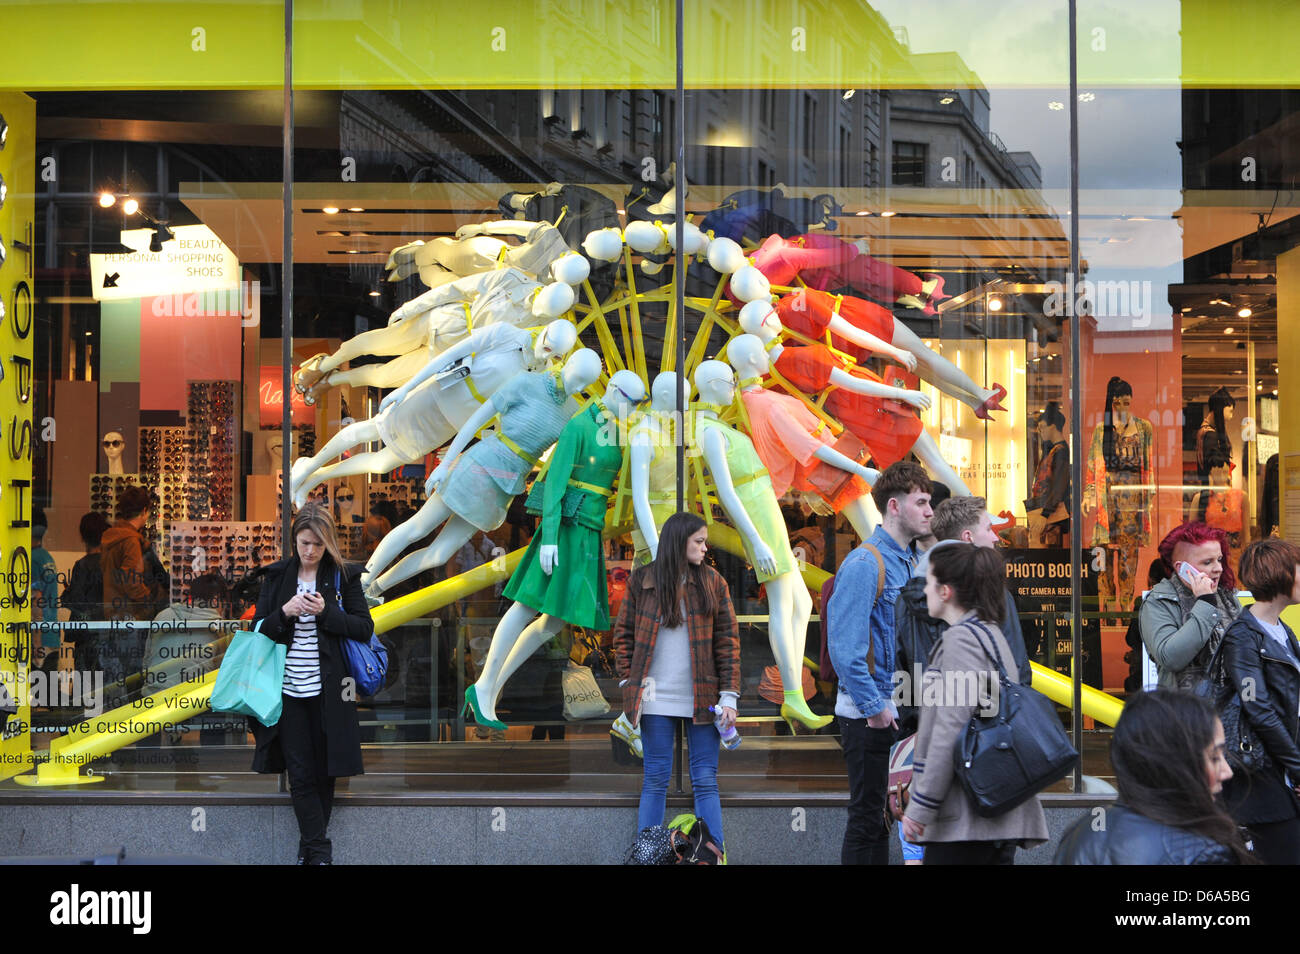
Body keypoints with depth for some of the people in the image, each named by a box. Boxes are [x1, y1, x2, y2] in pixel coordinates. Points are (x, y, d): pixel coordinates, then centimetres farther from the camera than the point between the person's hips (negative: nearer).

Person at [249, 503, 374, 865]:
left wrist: (325, 612, -16)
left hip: (327, 689, -1)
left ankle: (310, 848, 17)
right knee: (300, 774, -1)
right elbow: (259, 628, 8)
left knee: (324, 772, 4)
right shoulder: (277, 575, 8)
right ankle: (319, 850, 3)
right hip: (288, 689, 1)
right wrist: (283, 613, -12)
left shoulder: (344, 576, 2)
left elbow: (365, 628, -2)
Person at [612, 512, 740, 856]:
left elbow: (727, 640, 2)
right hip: (656, 697, 0)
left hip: (701, 697, 0)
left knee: (705, 781, 1)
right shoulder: (642, 580, 3)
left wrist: (729, 696, -4)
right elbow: (623, 634, 7)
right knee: (655, 780, 4)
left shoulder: (713, 582, 4)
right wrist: (629, 683, -2)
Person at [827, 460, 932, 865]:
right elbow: (844, 646, -20)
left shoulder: (913, 561, 13)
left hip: (906, 709, 8)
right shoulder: (865, 564, -14)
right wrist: (873, 707, -19)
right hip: (870, 714, -8)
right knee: (868, 817, -1)